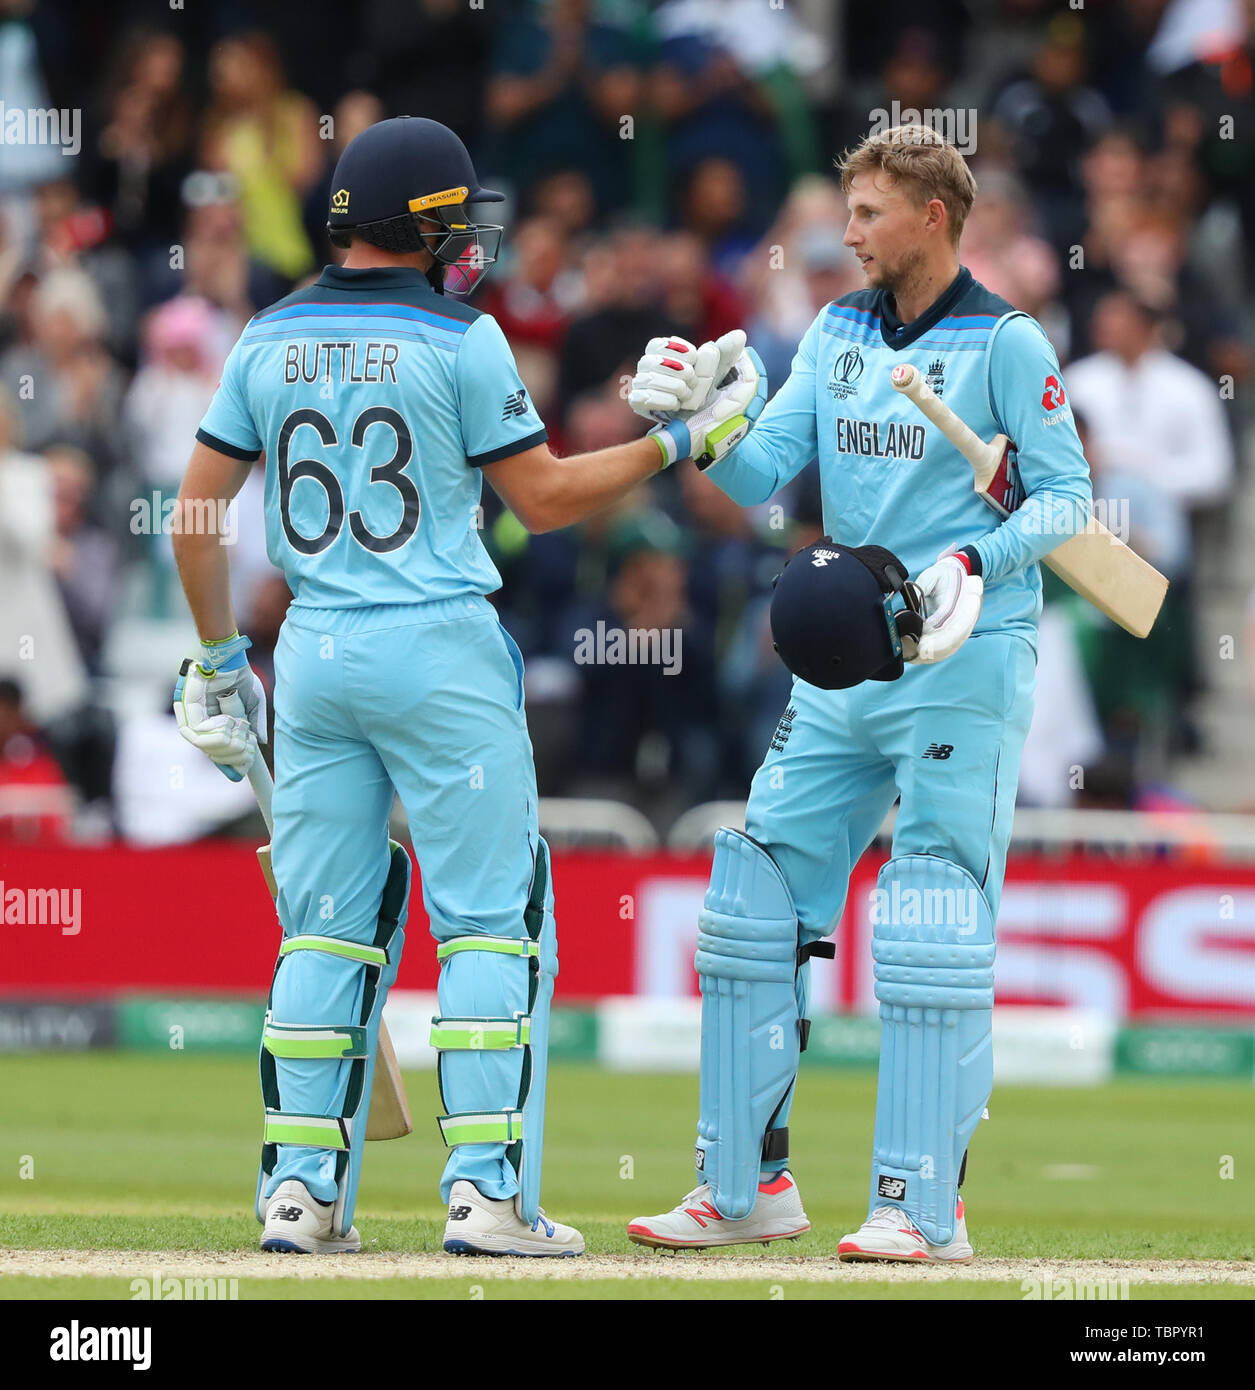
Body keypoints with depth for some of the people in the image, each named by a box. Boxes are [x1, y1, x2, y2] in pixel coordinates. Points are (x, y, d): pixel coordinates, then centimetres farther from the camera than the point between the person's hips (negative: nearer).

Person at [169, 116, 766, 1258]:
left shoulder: (270, 339, 7)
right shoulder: (460, 339, -8)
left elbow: (195, 511, 9)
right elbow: (546, 498, -5)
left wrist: (219, 657, 18)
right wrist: (683, 439, 4)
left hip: (312, 653, 5)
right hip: (440, 651, -5)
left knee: (328, 928, 11)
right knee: (493, 919, 0)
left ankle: (300, 1187, 8)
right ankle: (487, 1192, -5)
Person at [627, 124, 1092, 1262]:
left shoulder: (1004, 342, -6)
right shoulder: (837, 333, 12)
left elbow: (1066, 495, -7)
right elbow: (761, 475, 8)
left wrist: (976, 562, -23)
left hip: (963, 661, -7)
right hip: (840, 658, 7)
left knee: (931, 933, -9)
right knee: (757, 905, 5)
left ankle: (927, 1207, -5)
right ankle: (748, 1184, 14)